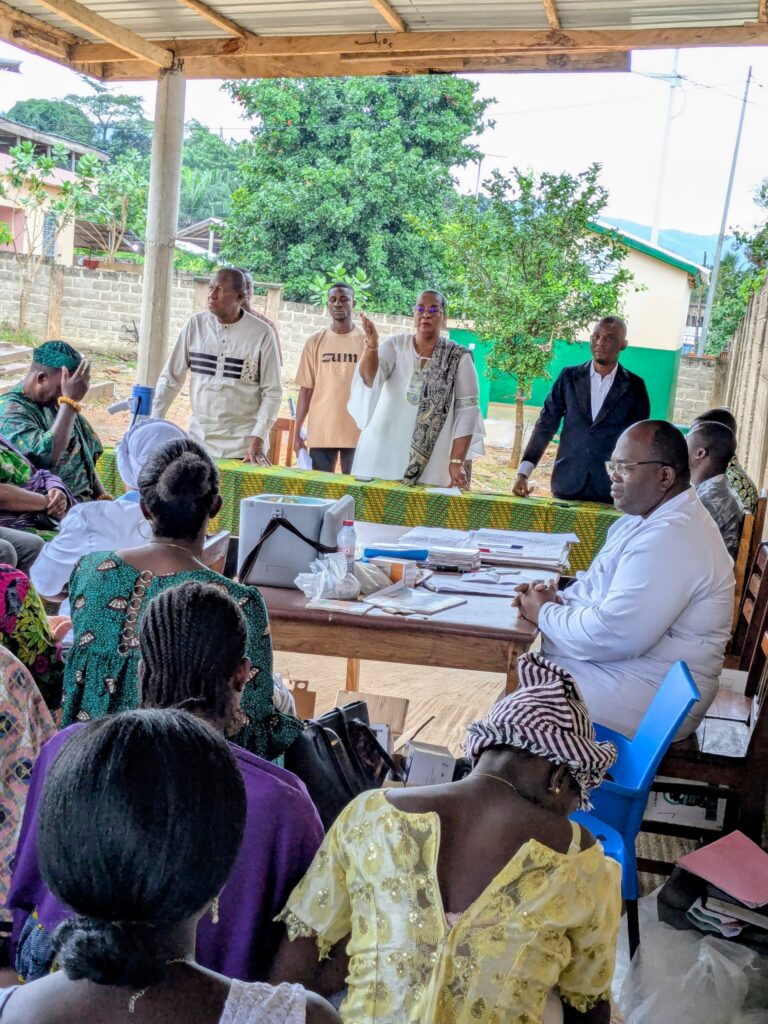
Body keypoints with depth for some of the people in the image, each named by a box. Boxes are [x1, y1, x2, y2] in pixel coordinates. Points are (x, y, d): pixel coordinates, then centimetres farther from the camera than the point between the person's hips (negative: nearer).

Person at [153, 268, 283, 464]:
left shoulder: (262, 334, -7)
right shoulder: (195, 325, 1)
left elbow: (272, 392, -5)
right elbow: (170, 379, 5)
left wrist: (258, 439, -13)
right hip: (198, 440, 3)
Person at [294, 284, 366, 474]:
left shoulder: (366, 340, 2)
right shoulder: (315, 341, 6)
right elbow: (306, 389, 7)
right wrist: (297, 432, 3)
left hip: (357, 431, -1)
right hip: (320, 431, 1)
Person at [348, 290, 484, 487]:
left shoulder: (459, 358, -2)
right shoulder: (396, 345, 3)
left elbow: (467, 410, -5)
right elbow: (369, 379, -12)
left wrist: (457, 461, -12)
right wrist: (371, 345, -31)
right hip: (382, 455, 2)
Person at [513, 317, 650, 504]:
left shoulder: (635, 386, 1)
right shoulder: (569, 376, 4)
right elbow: (546, 425, 3)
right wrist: (523, 473, -5)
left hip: (610, 489, -1)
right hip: (566, 485, 1)